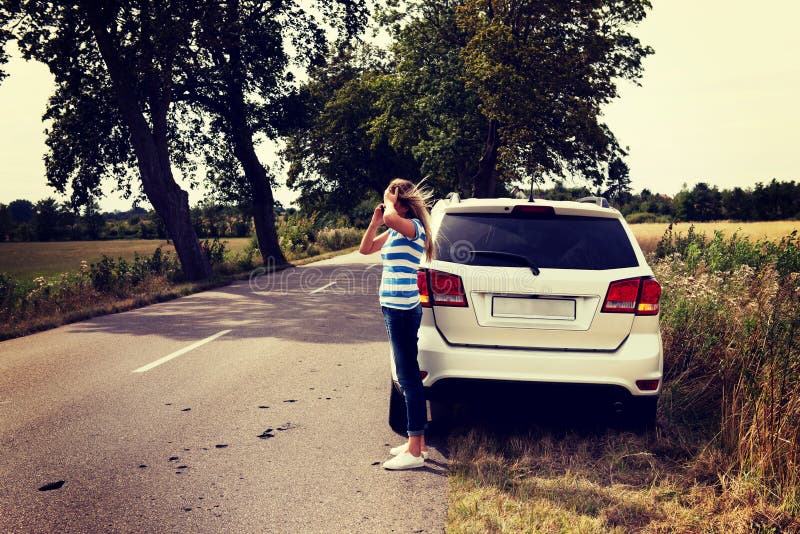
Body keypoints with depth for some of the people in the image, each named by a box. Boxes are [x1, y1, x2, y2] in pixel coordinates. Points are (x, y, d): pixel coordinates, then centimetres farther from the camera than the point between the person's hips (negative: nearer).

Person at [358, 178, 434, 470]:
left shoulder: (414, 226, -13)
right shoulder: (393, 232, 15)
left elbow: (391, 217, -34)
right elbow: (365, 248, 20)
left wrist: (391, 203, -13)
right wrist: (375, 221, 8)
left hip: (403, 310, -10)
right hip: (394, 308, 10)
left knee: (408, 378, -6)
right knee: (409, 376, 14)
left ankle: (414, 451, -1)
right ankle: (418, 442, 24)